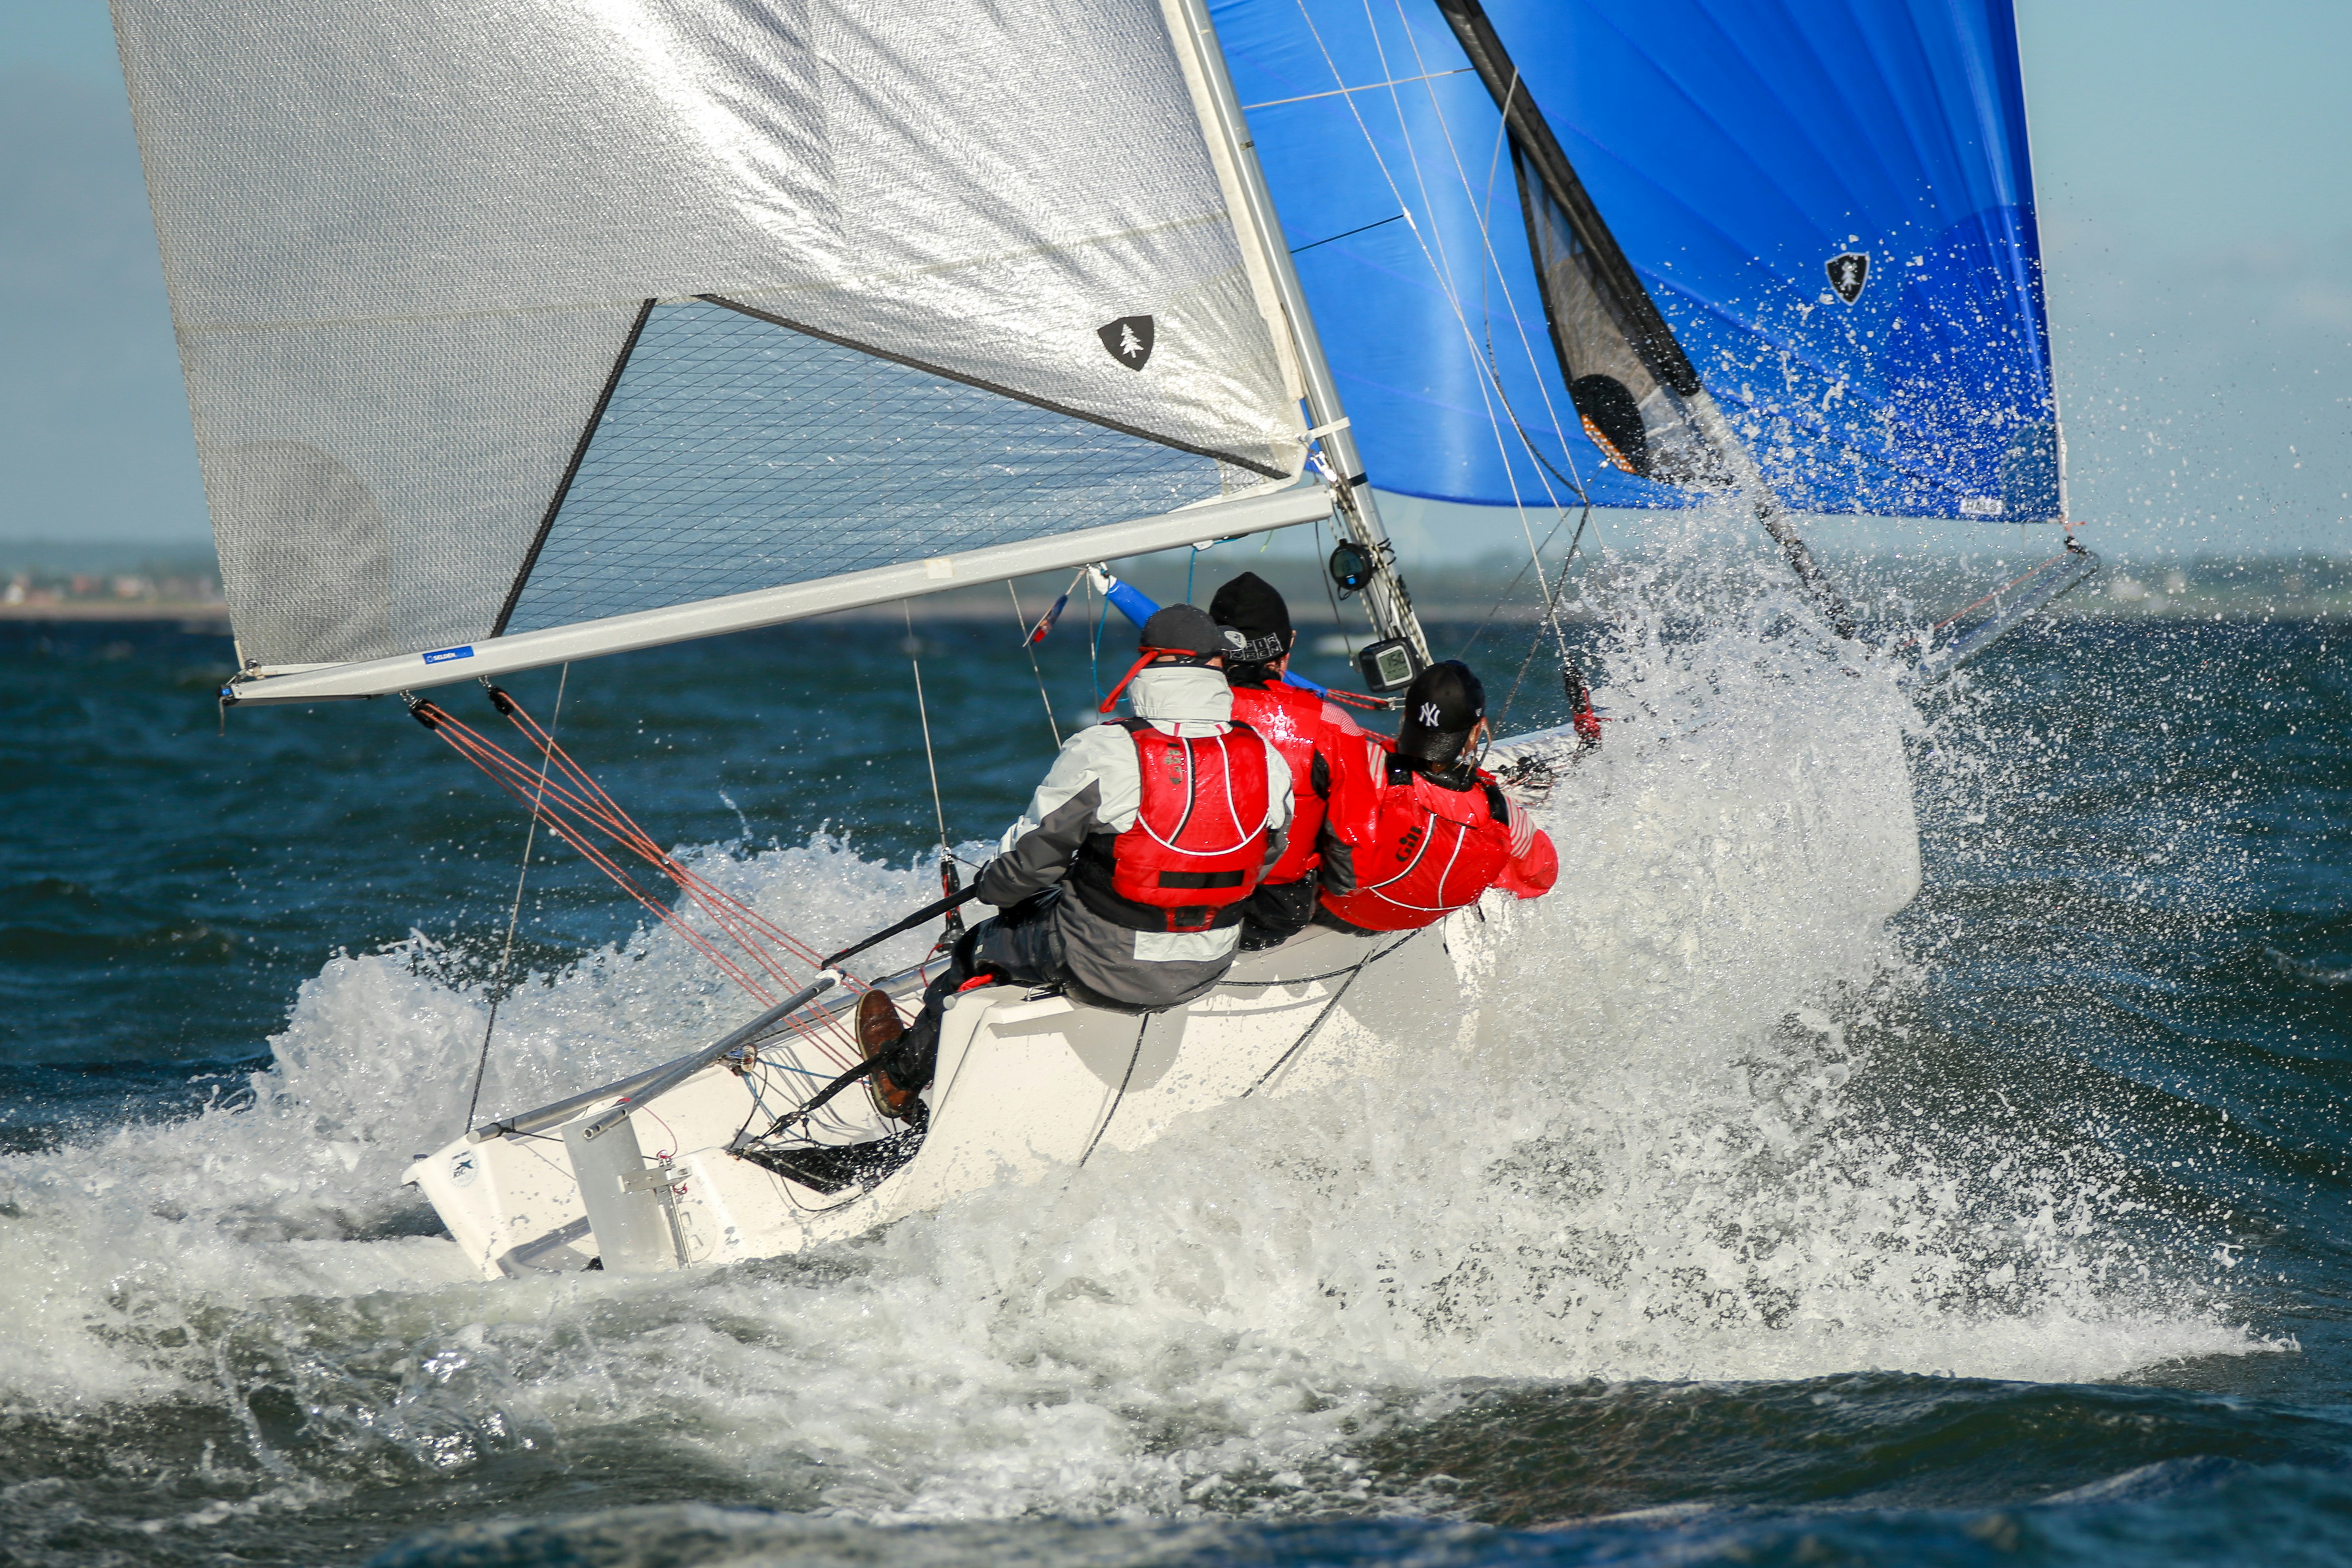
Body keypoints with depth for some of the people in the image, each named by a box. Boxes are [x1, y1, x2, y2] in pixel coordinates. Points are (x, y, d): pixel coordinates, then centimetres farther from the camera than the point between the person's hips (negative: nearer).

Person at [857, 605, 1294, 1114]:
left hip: (1107, 966, -5)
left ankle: (902, 1075, 46)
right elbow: (1266, 859, 7)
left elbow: (1030, 859, -12)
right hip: (1209, 968, 5)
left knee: (982, 950, 24)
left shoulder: (1100, 753, -22)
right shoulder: (1267, 761, -10)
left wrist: (992, 884, 11)